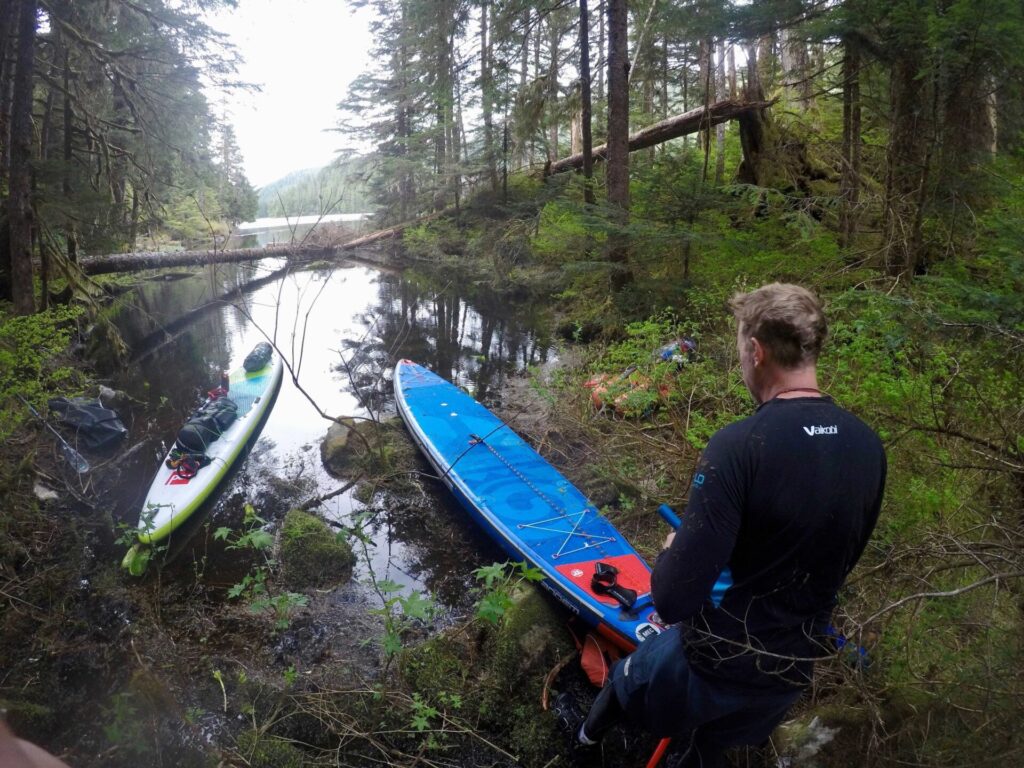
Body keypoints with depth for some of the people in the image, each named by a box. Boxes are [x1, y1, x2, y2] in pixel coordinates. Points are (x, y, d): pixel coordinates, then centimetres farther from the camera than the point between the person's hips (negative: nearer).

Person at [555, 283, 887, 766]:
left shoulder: (739, 446, -29)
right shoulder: (868, 446, -9)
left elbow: (673, 600, -28)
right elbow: (839, 562, 8)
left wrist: (671, 552, -7)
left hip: (713, 661, -4)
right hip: (795, 671, 4)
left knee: (627, 678, 28)